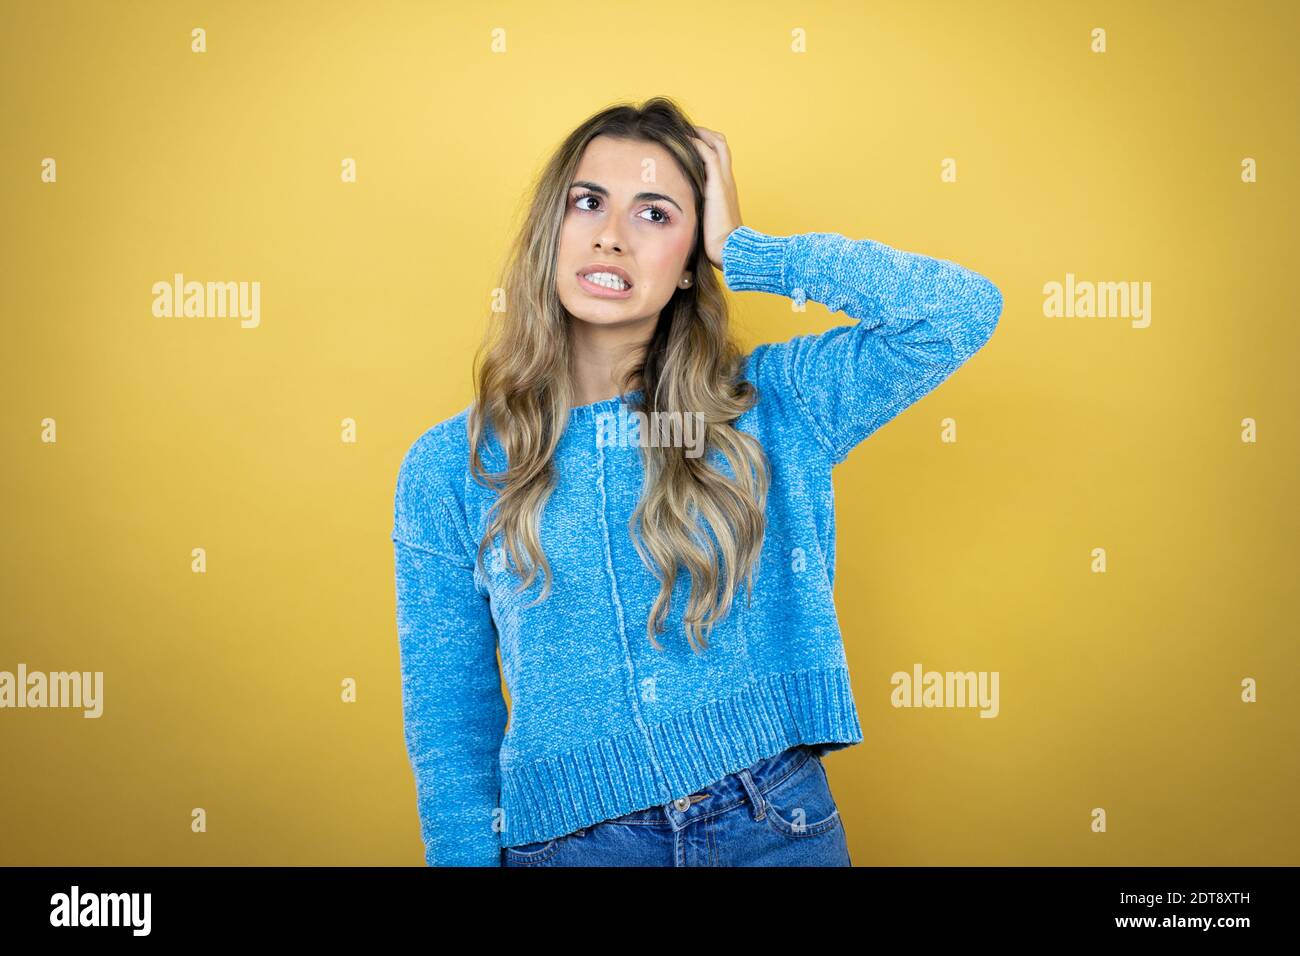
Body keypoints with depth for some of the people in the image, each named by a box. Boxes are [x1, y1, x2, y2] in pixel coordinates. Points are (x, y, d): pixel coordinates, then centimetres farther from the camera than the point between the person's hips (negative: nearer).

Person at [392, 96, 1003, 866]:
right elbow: (449, 716, 2)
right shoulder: (447, 469, -3)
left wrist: (746, 250, -10)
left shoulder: (770, 408, -3)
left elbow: (963, 311, -13)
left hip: (779, 824, 1)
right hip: (566, 838, 0)